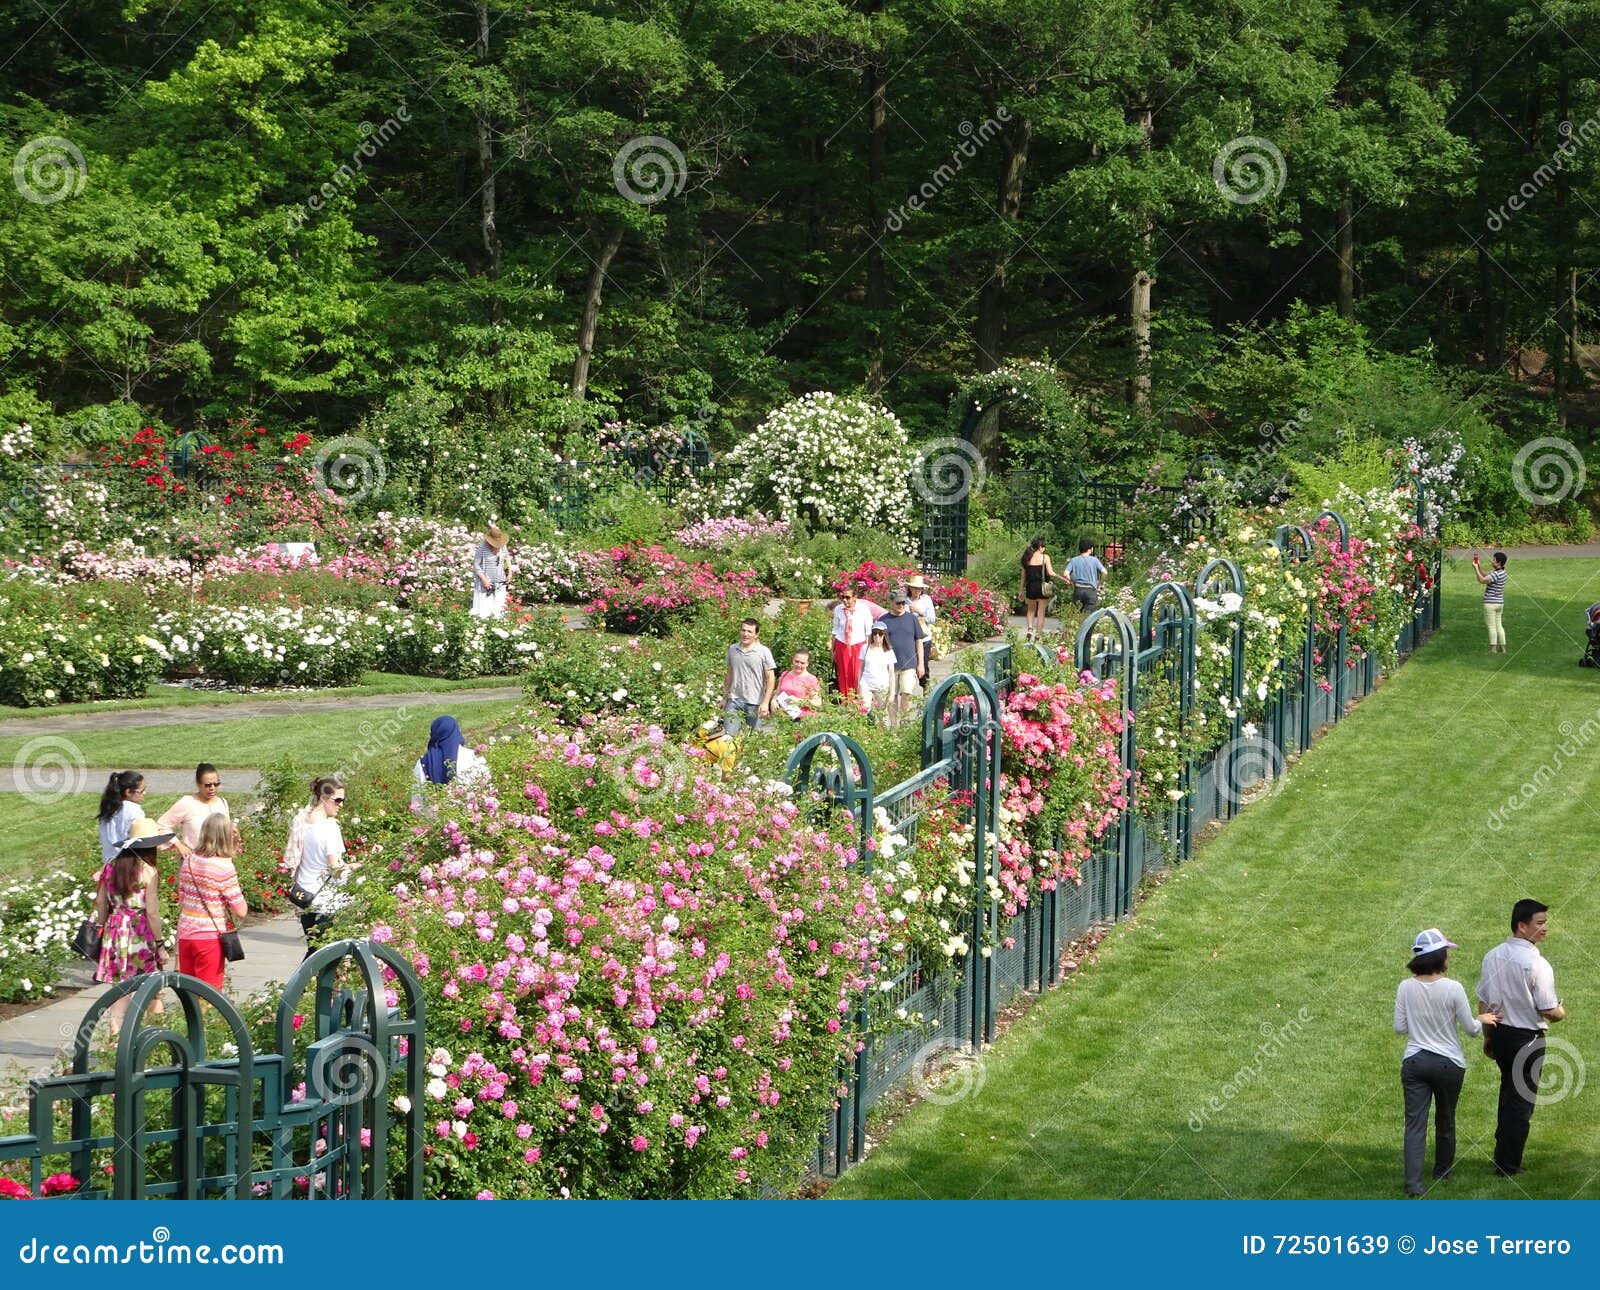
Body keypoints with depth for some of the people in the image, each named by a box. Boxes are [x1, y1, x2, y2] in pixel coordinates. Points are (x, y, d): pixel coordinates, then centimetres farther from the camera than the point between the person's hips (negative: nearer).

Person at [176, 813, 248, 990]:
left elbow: (181, 901, 11)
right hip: (210, 938, -5)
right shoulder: (224, 867, -15)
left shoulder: (188, 861, 1)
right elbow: (240, 911, -13)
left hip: (185, 935, 5)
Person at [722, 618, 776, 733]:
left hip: (754, 702, -3)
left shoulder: (764, 652, -5)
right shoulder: (732, 649, 7)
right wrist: (724, 698, 15)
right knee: (729, 734, -4)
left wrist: (766, 703, -12)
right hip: (734, 700, 3)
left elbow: (770, 678, -5)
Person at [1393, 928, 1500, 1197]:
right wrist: (1482, 1020, 15)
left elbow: (1399, 1028, 0)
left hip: (1413, 1062, 2)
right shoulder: (1453, 989, -15)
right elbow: (1471, 1029, -7)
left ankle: (1413, 1182, -9)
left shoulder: (1406, 988, -6)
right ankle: (1442, 1169, 37)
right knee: (1445, 1120, 19)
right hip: (1447, 1064, -2)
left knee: (1414, 1123, 1)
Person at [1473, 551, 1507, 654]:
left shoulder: (1496, 574, -20)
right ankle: (1502, 648, 14)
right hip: (1499, 603, 9)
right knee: (1498, 626, 13)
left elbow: (1482, 580, -26)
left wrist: (1475, 568, -18)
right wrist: (1478, 565, 11)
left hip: (1490, 603, -9)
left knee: (1491, 627, -3)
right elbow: (1485, 575, 18)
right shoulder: (1501, 572, 9)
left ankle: (1493, 649, -1)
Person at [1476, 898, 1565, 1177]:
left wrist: (1488, 1038, 19)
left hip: (1499, 1034, 7)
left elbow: (1483, 1002, 8)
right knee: (1522, 1100, 5)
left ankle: (1502, 1152, 34)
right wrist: (1561, 1012, 6)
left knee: (1509, 1089, 25)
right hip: (1528, 1037, -7)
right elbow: (1548, 1011, -18)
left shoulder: (1492, 956, 0)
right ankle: (1508, 1164, 10)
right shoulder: (1536, 964, -21)